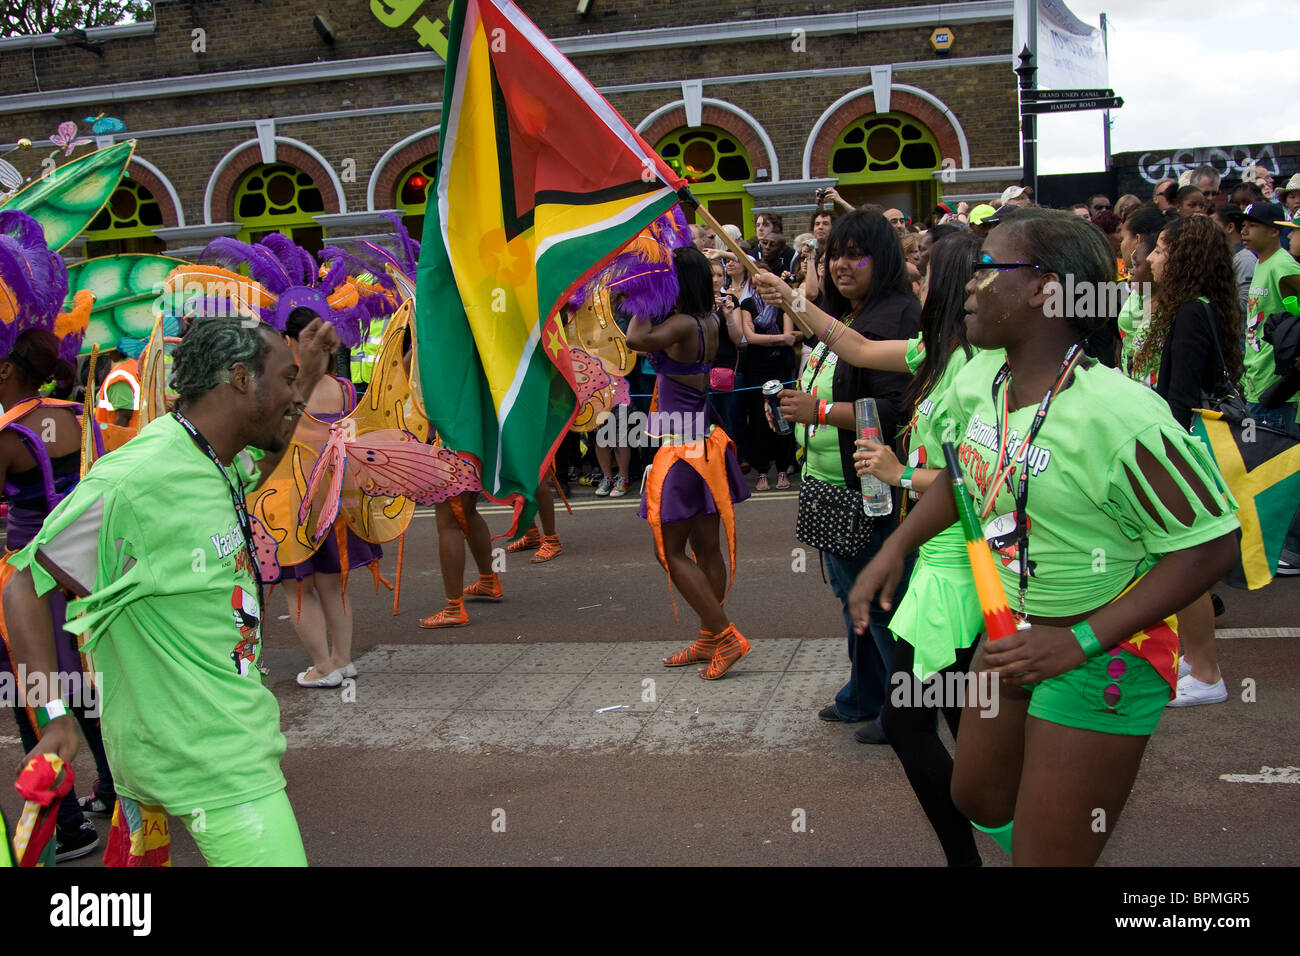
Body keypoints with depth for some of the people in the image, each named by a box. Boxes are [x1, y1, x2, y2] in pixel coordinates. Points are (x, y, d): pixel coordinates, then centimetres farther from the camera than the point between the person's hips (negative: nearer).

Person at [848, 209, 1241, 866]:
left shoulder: (1121, 414, -29)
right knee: (978, 800, 26)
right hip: (1013, 632, 8)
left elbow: (1212, 543, -24)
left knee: (1046, 855, 0)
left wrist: (1082, 641, -27)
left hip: (1102, 654, -8)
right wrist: (895, 548, 6)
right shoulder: (977, 378, -5)